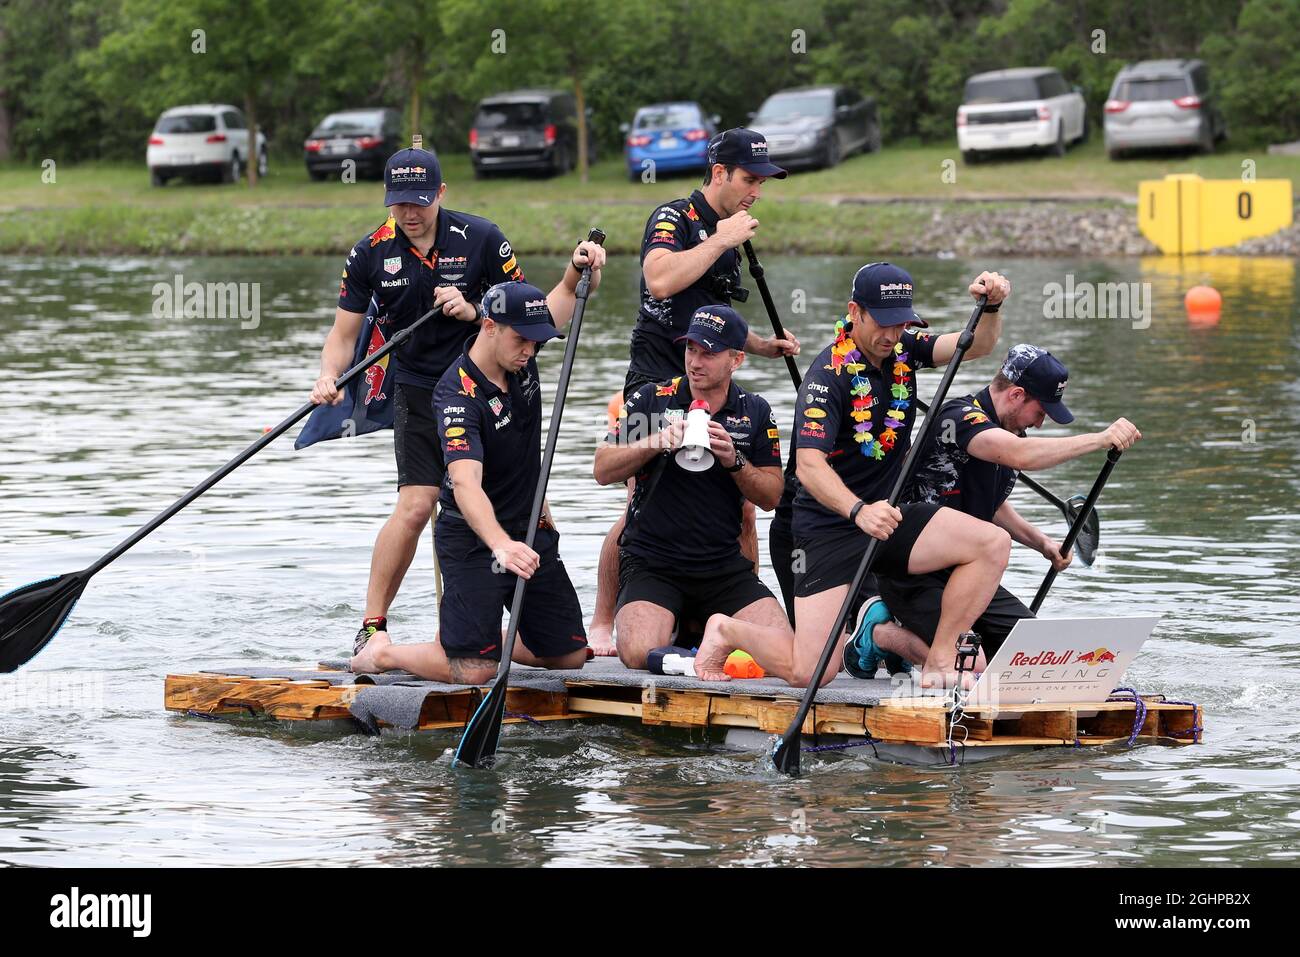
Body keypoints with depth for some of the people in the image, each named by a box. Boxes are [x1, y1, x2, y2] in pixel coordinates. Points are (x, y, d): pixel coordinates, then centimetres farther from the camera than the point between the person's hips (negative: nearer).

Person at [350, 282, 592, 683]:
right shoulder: (458, 394, -27)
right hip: (473, 538, -8)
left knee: (571, 657, 6)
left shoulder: (520, 357, -3)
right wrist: (500, 545, -57)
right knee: (475, 671, -15)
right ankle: (382, 652, 11)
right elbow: (465, 483, -42)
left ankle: (492, 639, 31)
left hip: (530, 530, 8)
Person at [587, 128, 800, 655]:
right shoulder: (674, 218, -5)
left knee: (741, 513, 1)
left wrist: (762, 346, 18)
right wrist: (720, 242, -17)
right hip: (657, 383, -8)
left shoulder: (727, 233, 20)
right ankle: (602, 626, -1)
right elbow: (661, 280, -26)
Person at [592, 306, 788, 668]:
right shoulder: (652, 399, 1)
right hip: (651, 561, -2)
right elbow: (603, 471, -3)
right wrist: (654, 443, -20)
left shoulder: (755, 412, 7)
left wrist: (734, 461, -13)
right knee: (640, 652, -28)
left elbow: (770, 498, 5)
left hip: (725, 566, 2)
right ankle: (677, 631, 9)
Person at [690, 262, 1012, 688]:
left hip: (887, 515, 7)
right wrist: (858, 511, -46)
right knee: (810, 673, -15)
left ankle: (940, 660, -5)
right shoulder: (829, 376, -18)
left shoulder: (902, 350, 3)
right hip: (830, 527, -7)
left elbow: (977, 345, -5)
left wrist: (991, 307, -27)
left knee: (993, 544, -16)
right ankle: (727, 631, 16)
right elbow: (809, 465, -29)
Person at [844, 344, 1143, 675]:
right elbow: (1020, 455, -40)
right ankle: (880, 633, 3)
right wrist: (1101, 439, -41)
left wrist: (1041, 542, 9)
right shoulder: (959, 417, -21)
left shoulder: (1007, 431, 10)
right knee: (972, 668, -22)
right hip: (915, 574, -10)